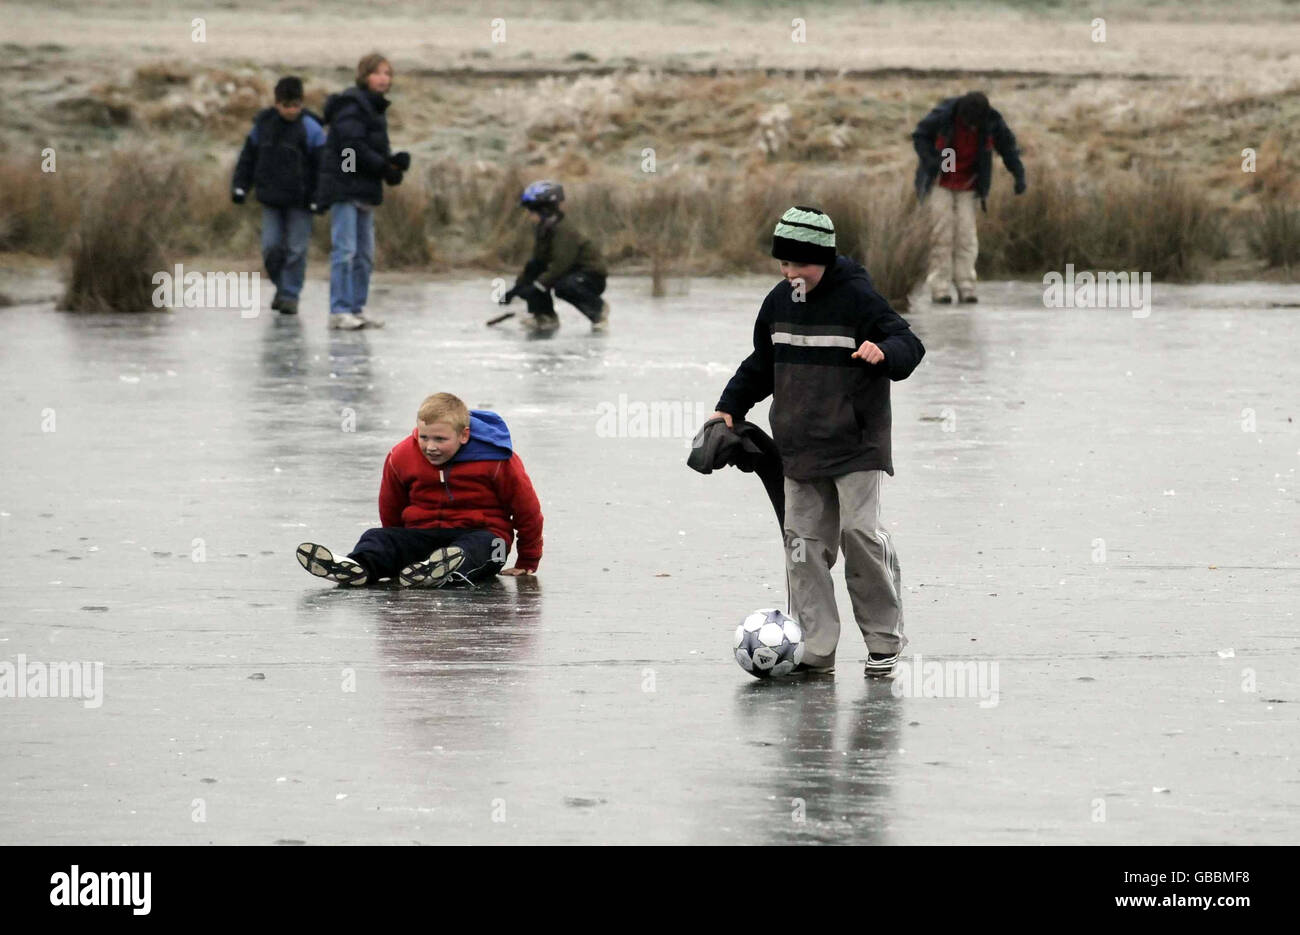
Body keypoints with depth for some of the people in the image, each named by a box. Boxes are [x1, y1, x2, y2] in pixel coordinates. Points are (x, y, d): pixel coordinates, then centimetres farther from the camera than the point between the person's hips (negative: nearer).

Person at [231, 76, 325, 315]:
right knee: (271, 247, 0)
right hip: (270, 199, 3)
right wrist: (239, 186, 7)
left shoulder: (310, 129, -7)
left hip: (299, 201, -3)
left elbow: (322, 165, -6)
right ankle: (281, 287, 19)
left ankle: (290, 295, 6)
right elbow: (248, 158, 13)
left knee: (296, 249, -2)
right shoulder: (263, 125, 3)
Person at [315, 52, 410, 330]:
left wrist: (394, 161, -3)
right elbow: (352, 145, -21)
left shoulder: (375, 107, 18)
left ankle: (357, 309, 16)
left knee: (364, 253, 11)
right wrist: (385, 167, -18)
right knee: (345, 249, -11)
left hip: (364, 191, 10)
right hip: (344, 186, -10)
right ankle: (339, 311, -11)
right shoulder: (351, 104, -12)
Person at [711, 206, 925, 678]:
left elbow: (908, 346, -13)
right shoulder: (779, 302, 11)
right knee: (803, 540, 1)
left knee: (860, 530, -11)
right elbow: (761, 365, 25)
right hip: (799, 445, 6)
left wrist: (884, 351, -34)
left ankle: (884, 639, 2)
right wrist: (730, 406, 16)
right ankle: (814, 650, 3)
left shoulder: (857, 298, -9)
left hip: (855, 444, -6)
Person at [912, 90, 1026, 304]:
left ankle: (966, 287, -6)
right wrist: (931, 160, -22)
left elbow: (1008, 147, 4)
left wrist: (1019, 175, -4)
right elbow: (920, 136, -7)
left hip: (967, 185, 2)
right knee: (943, 231, -10)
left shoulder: (992, 122, -12)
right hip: (940, 183, -2)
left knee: (966, 233, -7)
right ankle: (940, 288, -9)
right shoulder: (942, 116, -20)